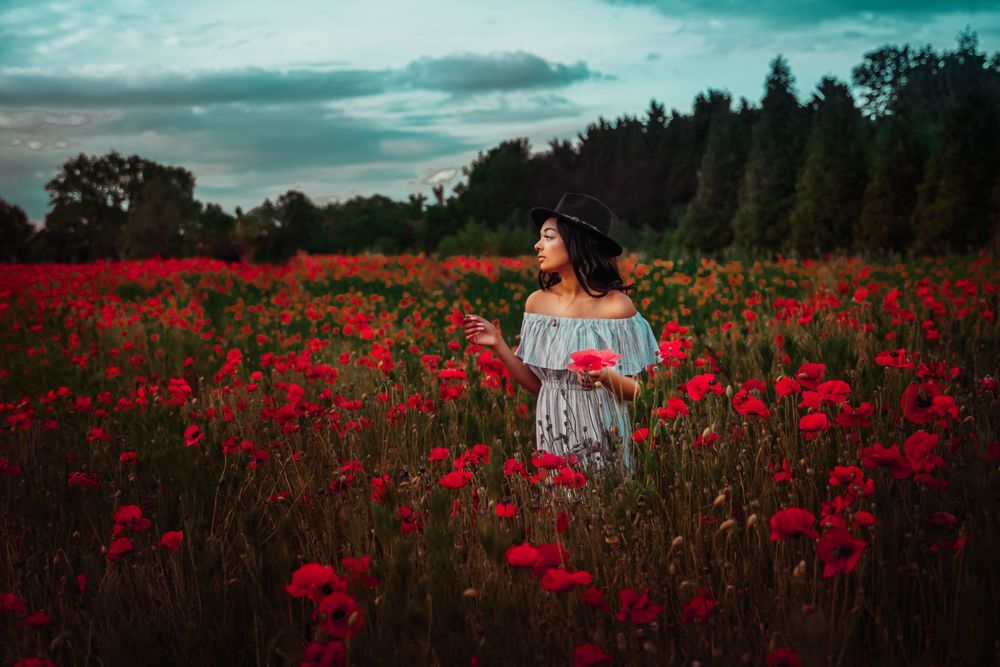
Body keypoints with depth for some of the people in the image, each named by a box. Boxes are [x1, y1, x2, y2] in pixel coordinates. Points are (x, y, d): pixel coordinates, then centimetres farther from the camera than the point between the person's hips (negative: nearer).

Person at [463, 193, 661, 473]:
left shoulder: (616, 305, -11)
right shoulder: (537, 302, 2)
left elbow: (634, 391, -6)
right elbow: (537, 384, 6)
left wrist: (606, 377, -25)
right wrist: (498, 345, -3)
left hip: (601, 437, -4)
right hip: (551, 435, 4)